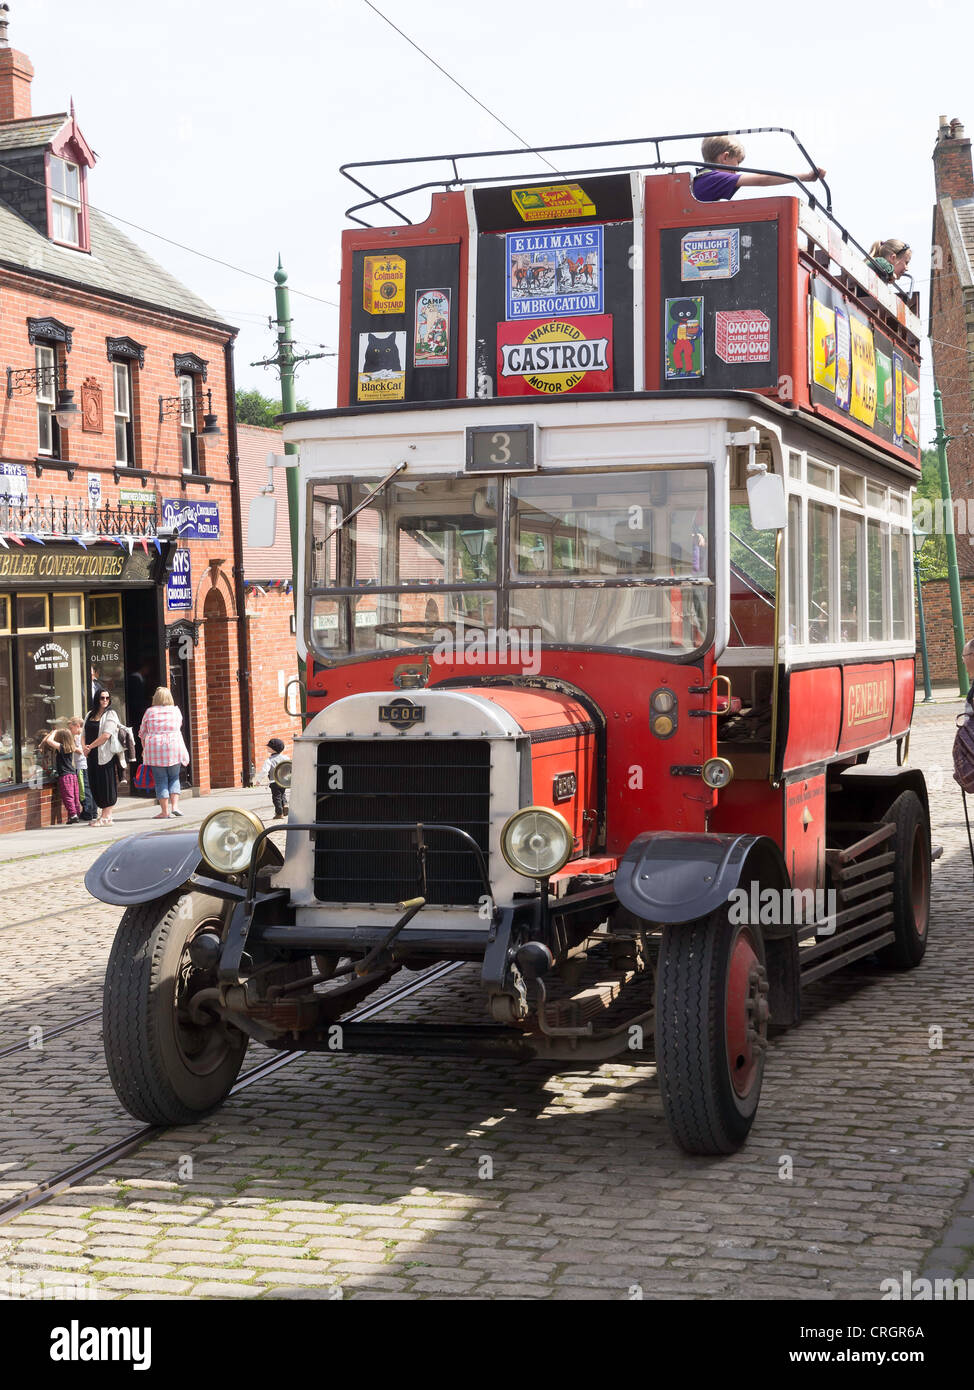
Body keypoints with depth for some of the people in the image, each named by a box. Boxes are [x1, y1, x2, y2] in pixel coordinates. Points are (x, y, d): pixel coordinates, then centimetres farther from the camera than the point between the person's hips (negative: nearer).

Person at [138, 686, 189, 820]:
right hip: (174, 748, 1)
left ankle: (164, 811, 2)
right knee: (174, 778, 14)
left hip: (155, 748, -1)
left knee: (161, 780, 3)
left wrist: (144, 748, 19)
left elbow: (142, 732, 8)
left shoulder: (149, 712, 2)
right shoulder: (176, 711, 5)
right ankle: (175, 805, 1)